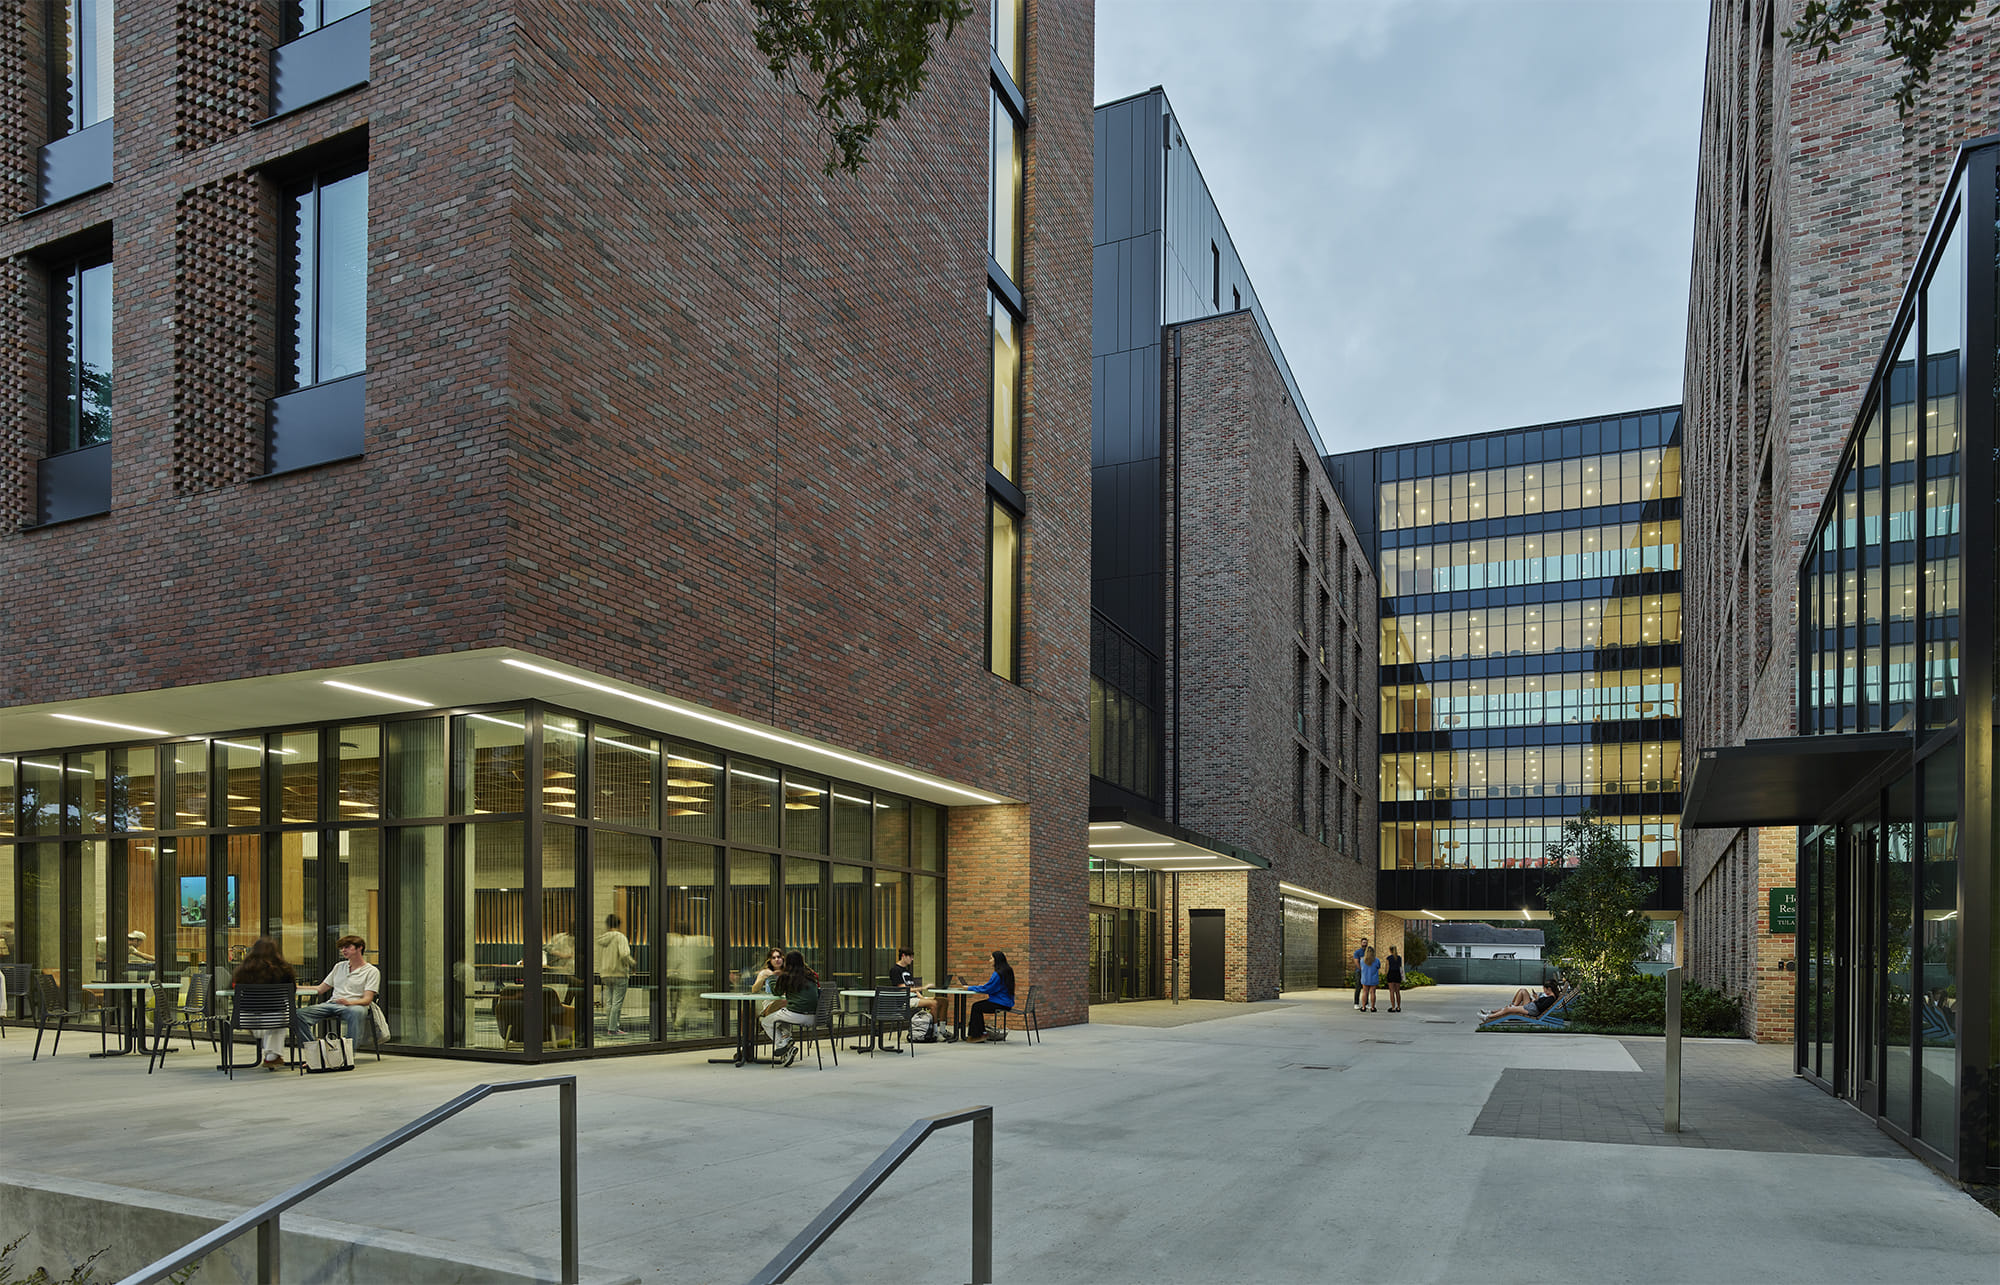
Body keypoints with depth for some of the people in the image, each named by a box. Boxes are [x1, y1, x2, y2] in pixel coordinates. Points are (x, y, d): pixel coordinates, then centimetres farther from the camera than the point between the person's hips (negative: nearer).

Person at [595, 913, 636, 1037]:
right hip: (619, 973, -7)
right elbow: (624, 955, -22)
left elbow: (599, 957, 14)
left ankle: (608, 1026, 15)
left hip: (606, 974, 7)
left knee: (609, 1002, 13)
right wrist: (632, 962, -6)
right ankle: (612, 1028, -5)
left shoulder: (601, 938, 9)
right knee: (617, 1002, -3)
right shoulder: (620, 937, -12)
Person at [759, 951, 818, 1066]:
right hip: (813, 1017, 6)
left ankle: (783, 1045, 3)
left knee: (766, 1023, 19)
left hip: (796, 1015, -6)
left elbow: (776, 992, 16)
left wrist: (772, 978, 35)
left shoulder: (785, 976, -3)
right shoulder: (810, 975, 10)